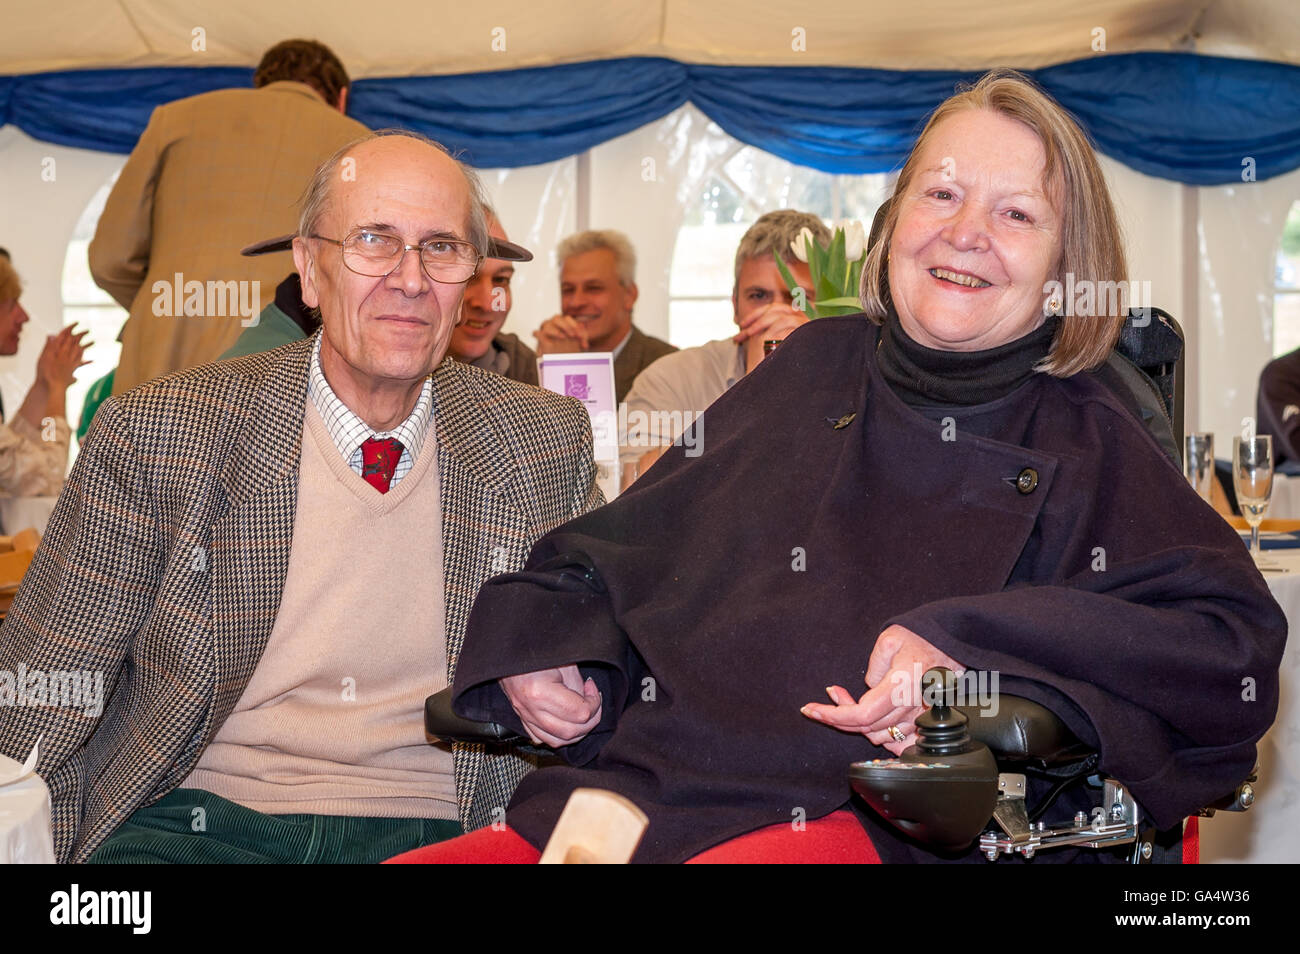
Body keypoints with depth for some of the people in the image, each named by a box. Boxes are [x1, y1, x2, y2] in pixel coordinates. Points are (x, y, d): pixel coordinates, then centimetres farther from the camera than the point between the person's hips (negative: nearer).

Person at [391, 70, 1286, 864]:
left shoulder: (1085, 444, 10)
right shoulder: (813, 367, 19)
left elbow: (1237, 646, -5)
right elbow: (623, 545, 28)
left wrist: (970, 655, -16)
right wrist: (540, 642, 8)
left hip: (861, 819, -3)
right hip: (628, 792, 4)